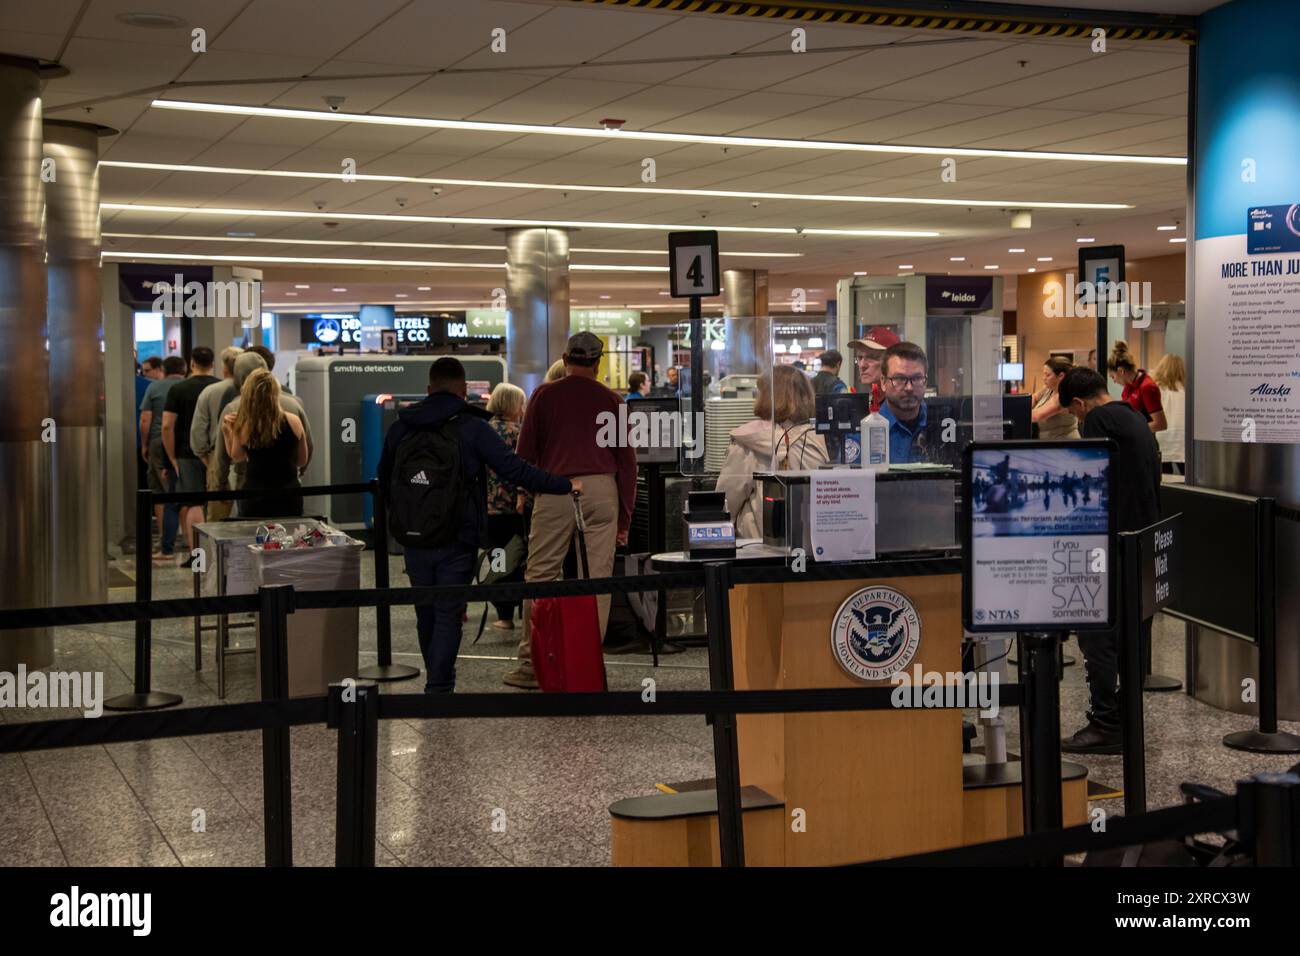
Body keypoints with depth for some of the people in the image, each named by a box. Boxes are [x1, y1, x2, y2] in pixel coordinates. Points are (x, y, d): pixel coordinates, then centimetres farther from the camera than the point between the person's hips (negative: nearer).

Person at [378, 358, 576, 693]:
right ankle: (439, 688, -6)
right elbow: (515, 470, -13)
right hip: (457, 541, -4)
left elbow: (384, 483, 15)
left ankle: (437, 681, 30)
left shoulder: (400, 428, 6)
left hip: (415, 540, 4)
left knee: (426, 615, 16)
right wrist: (565, 485, -6)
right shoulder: (472, 428, -8)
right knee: (448, 616, 0)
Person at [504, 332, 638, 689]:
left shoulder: (544, 396, 6)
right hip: (602, 489, 1)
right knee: (598, 578, 4)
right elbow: (627, 461, 10)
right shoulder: (611, 400, 9)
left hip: (555, 489, -1)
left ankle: (532, 663, 6)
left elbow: (525, 453, 7)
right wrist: (625, 517, 15)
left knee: (540, 576, 5)